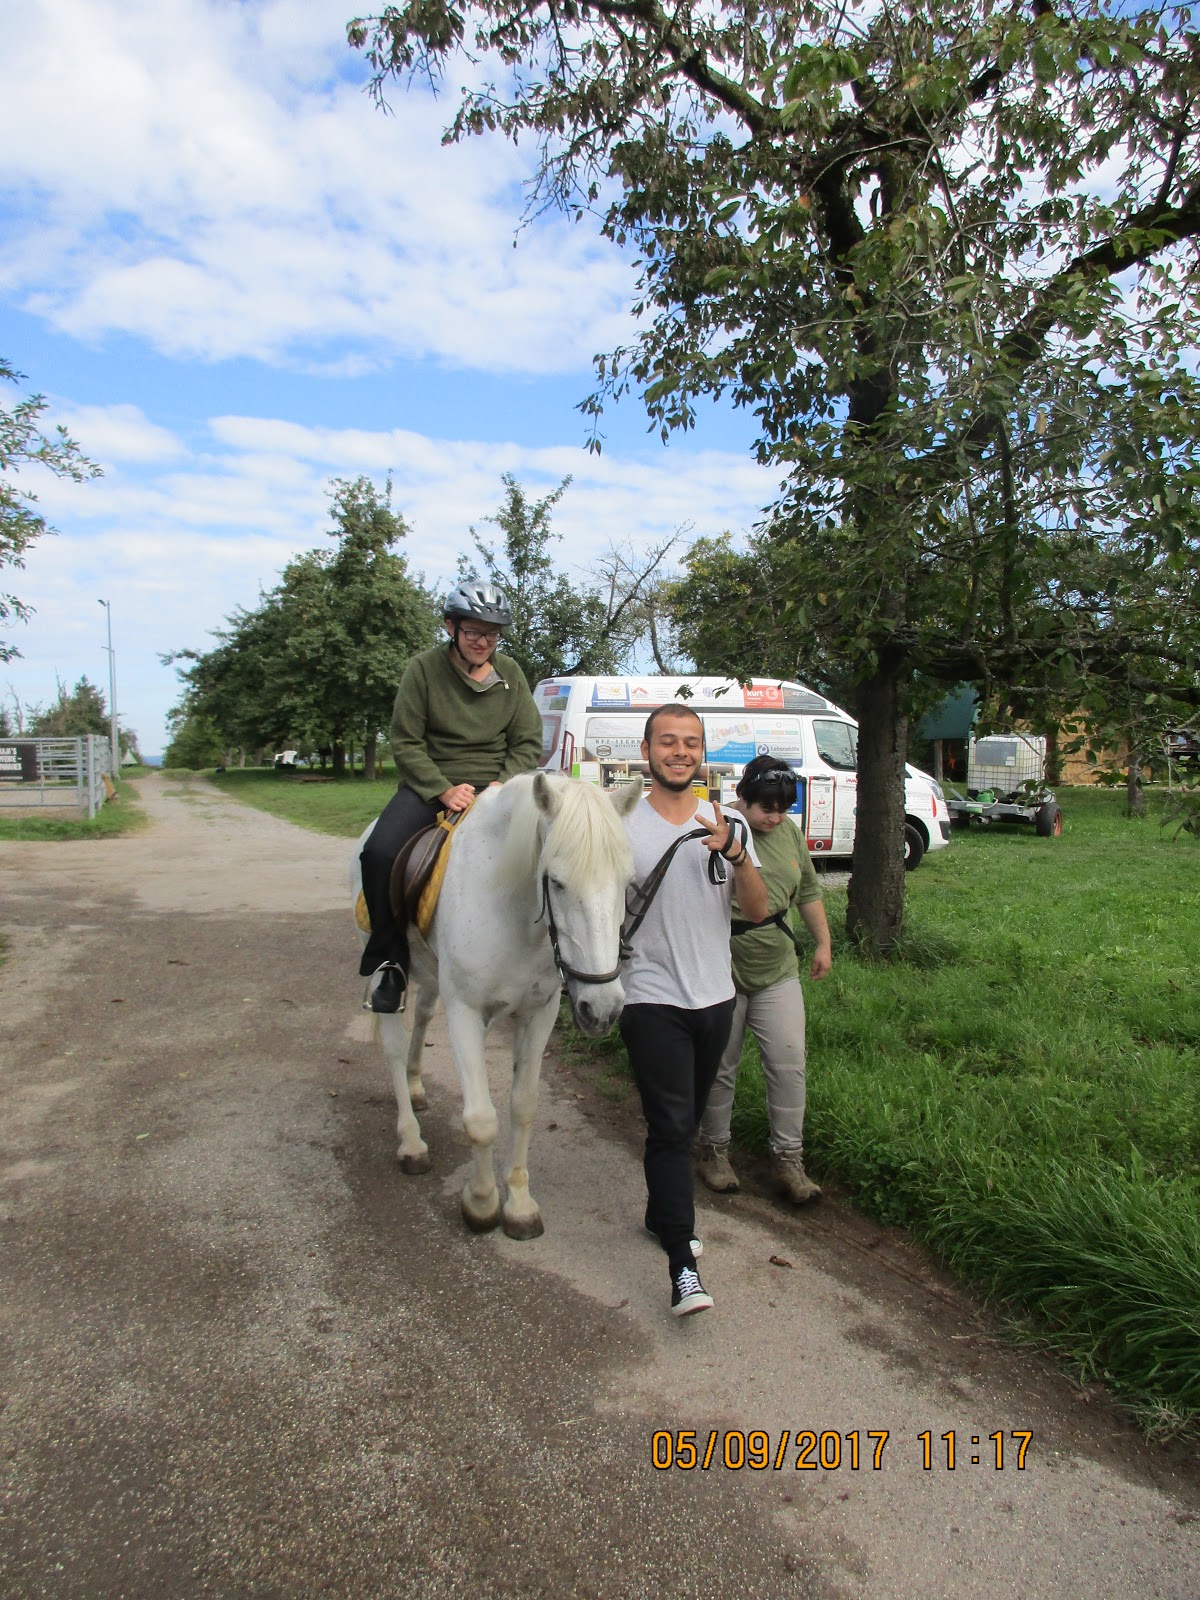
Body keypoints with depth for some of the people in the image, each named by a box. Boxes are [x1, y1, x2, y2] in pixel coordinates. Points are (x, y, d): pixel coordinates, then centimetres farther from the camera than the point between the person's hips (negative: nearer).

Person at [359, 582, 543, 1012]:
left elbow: (528, 744, 7)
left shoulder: (510, 674, 6)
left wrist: (503, 787, -11)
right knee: (379, 853, -27)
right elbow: (406, 742, -4)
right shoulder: (424, 668, -2)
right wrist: (443, 790, -16)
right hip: (430, 784, -2)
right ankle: (390, 960, -8)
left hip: (496, 787, 2)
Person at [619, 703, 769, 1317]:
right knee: (670, 1126, -9)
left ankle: (662, 1210, 39)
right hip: (652, 998, -5)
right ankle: (683, 1265, -4)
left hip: (715, 996, 5)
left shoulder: (727, 827, 4)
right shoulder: (622, 827, -8)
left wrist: (735, 853, -20)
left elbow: (757, 909, -4)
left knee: (686, 1120, 19)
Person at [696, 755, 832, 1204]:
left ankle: (788, 1159, 17)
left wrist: (823, 943, 19)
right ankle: (714, 1151, 28)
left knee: (789, 1066, 3)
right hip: (722, 974, -5)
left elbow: (808, 892, 18)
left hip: (778, 972, 5)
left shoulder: (789, 831, 7)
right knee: (720, 1069, 9)